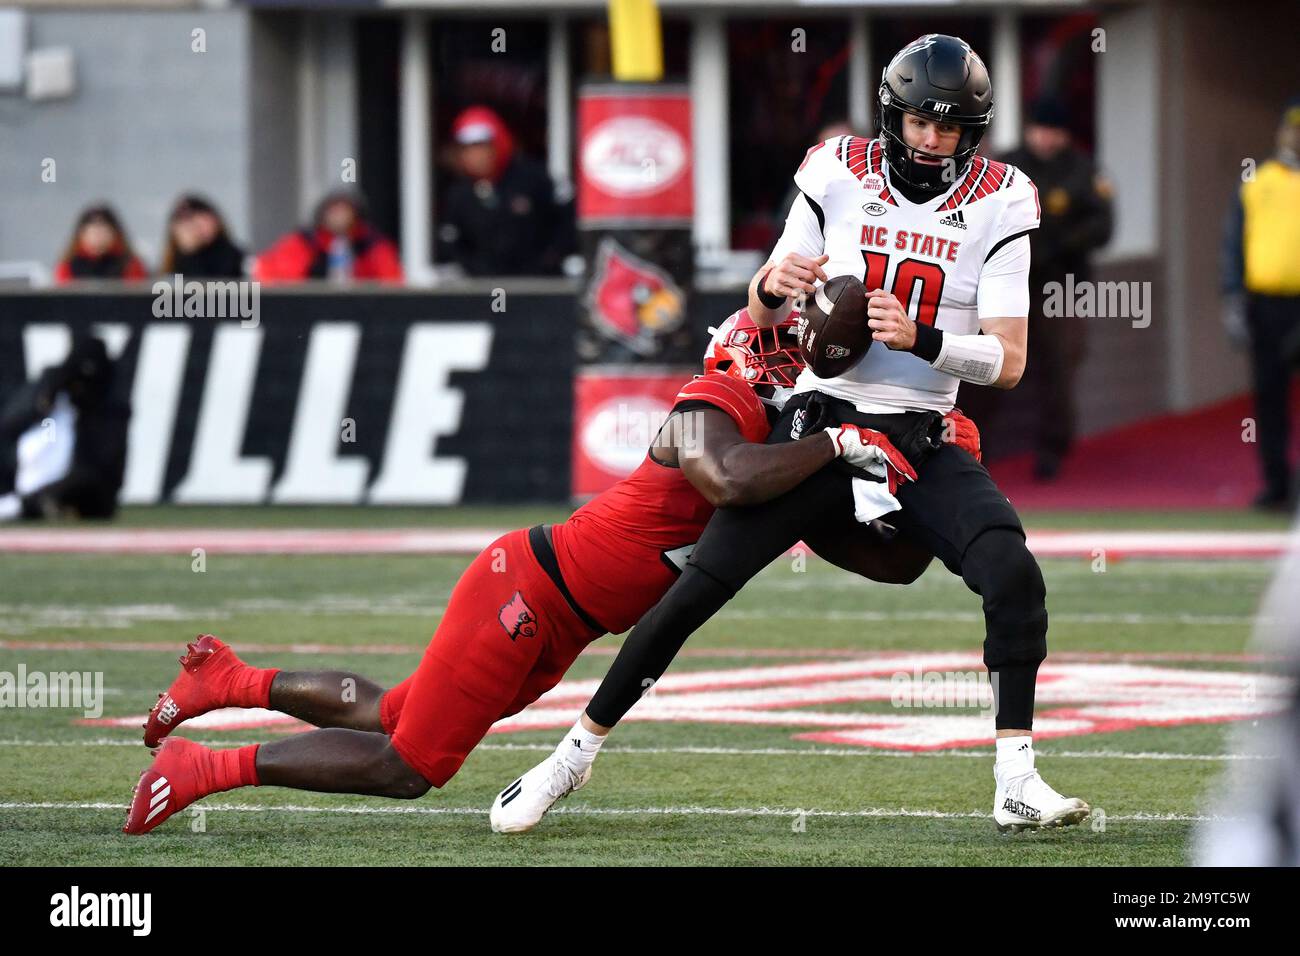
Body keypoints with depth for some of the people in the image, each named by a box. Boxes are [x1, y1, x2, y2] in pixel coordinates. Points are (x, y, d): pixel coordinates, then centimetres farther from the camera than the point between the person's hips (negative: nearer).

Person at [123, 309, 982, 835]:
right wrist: (838, 445, -31)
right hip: (529, 586, -9)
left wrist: (929, 486, -4)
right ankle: (209, 768, 2)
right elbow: (727, 482, -41)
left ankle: (234, 681, 32)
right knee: (410, 766, -6)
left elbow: (893, 562, 11)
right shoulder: (715, 410, -17)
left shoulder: (793, 462, 10)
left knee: (395, 720, 19)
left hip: (557, 630, 9)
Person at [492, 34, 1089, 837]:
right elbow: (764, 313, 9)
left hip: (921, 441, 0)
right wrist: (773, 286, -15)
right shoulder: (840, 175, 0)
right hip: (819, 423, 0)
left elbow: (1008, 362, -7)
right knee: (699, 586, -9)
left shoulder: (997, 205, -3)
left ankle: (1016, 783, -15)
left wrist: (920, 339, -23)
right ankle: (577, 753, 6)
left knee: (1014, 575, -23)